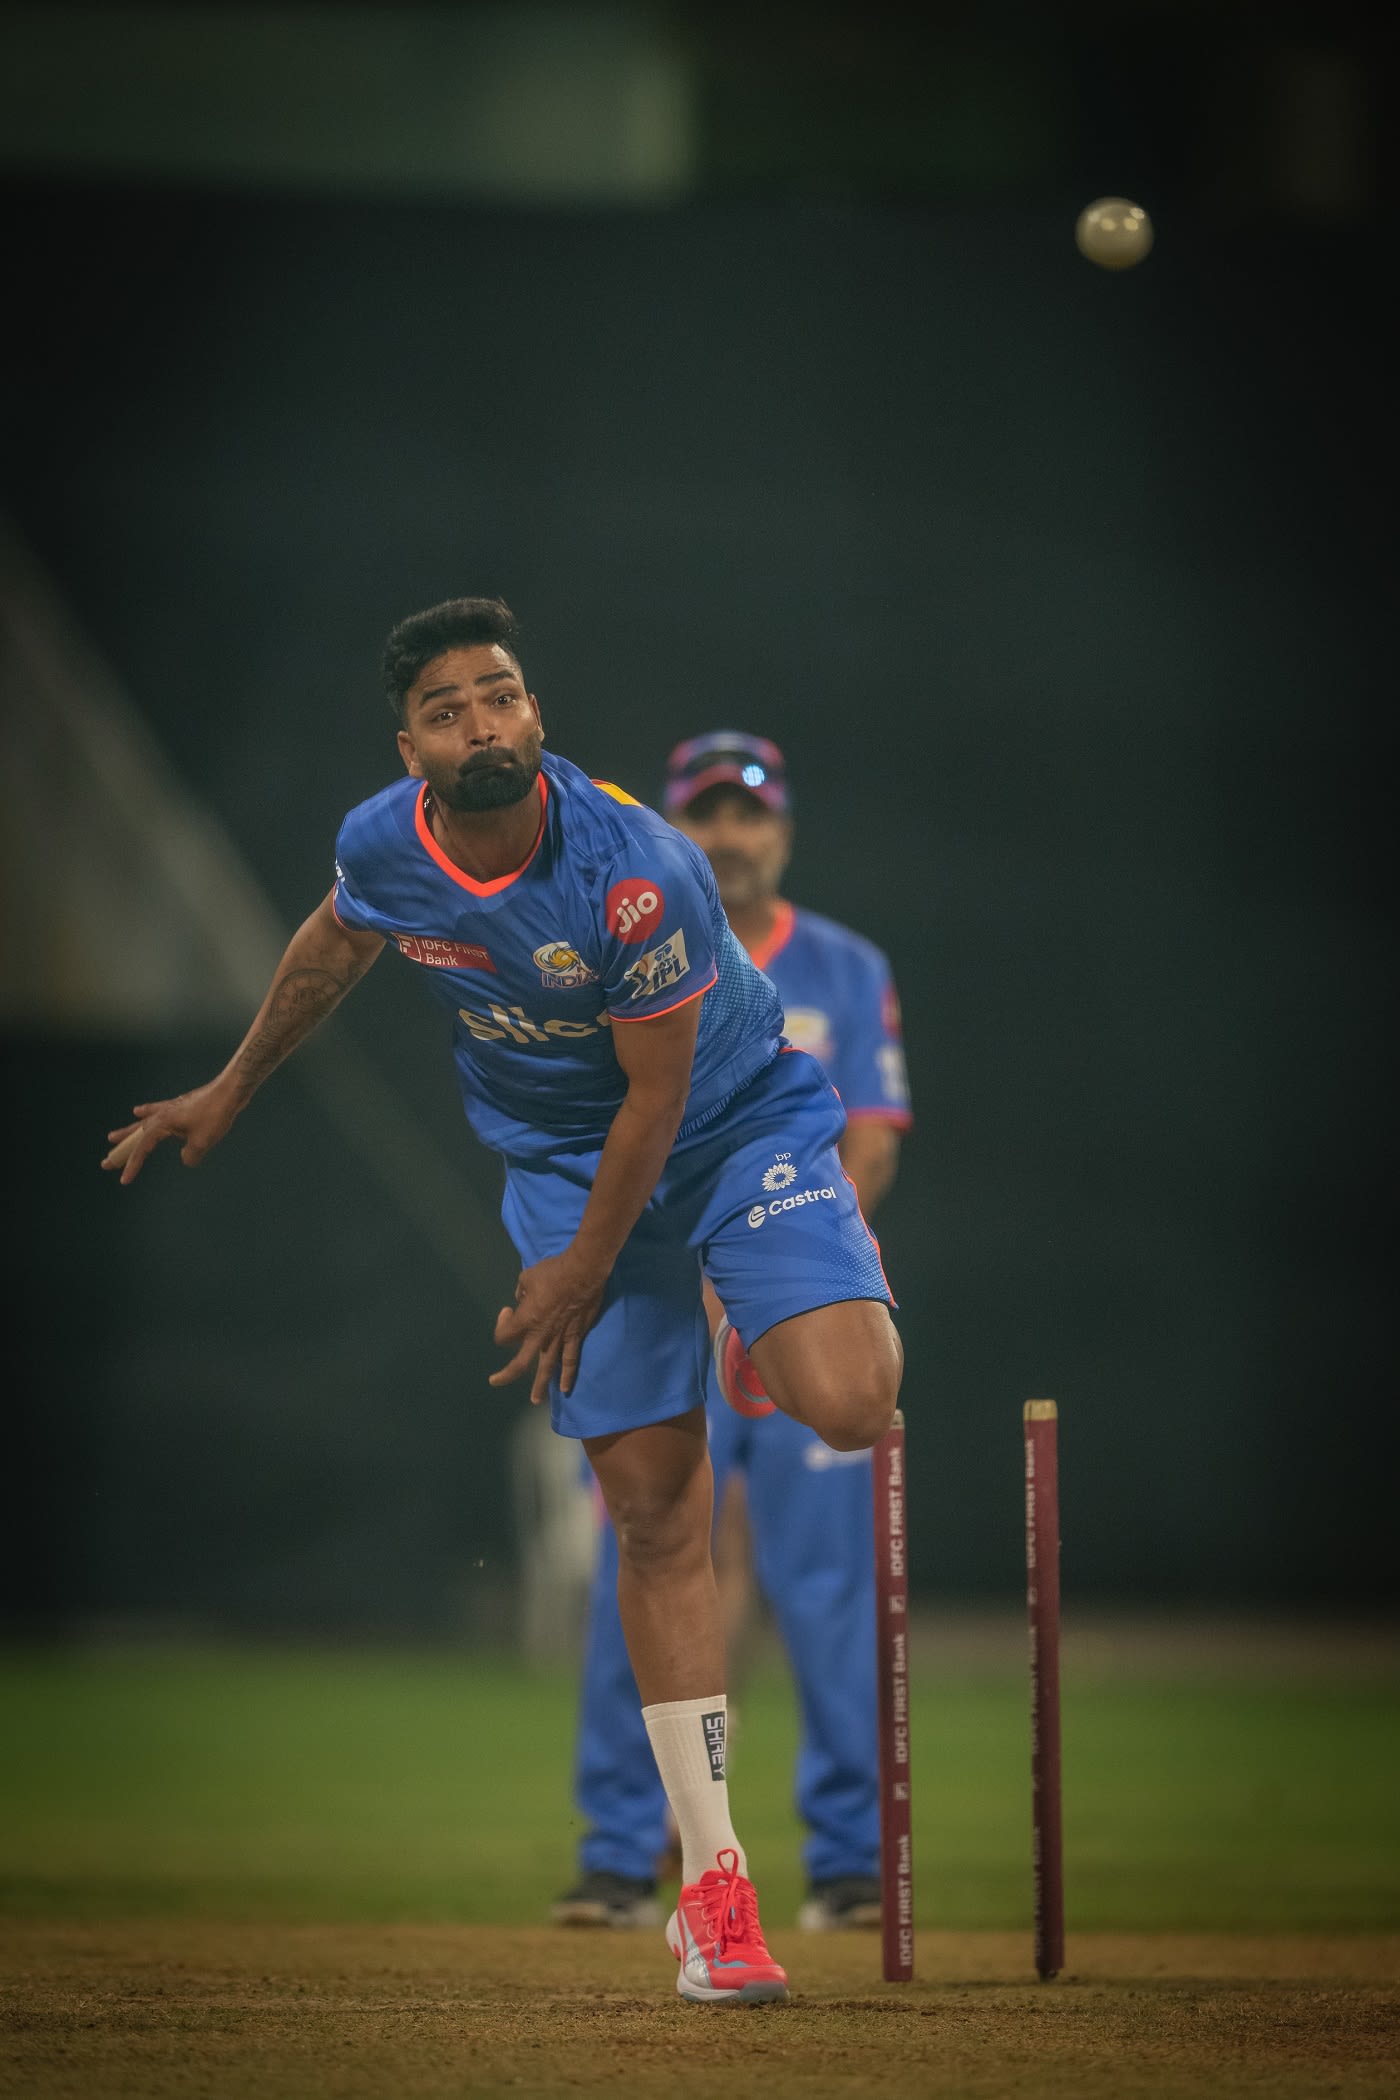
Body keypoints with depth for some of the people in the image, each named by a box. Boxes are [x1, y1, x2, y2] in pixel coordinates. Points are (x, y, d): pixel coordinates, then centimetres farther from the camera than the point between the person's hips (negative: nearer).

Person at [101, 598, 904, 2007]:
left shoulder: (636, 870, -29)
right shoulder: (381, 847, -12)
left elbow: (657, 1092, -19)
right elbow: (335, 947, 13)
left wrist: (579, 1277, -12)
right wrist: (230, 1094, 25)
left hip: (735, 1122, -3)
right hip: (561, 1158, 3)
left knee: (846, 1408, -27)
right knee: (653, 1510, -5)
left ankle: (851, 1298, 15)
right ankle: (710, 1885, -1)